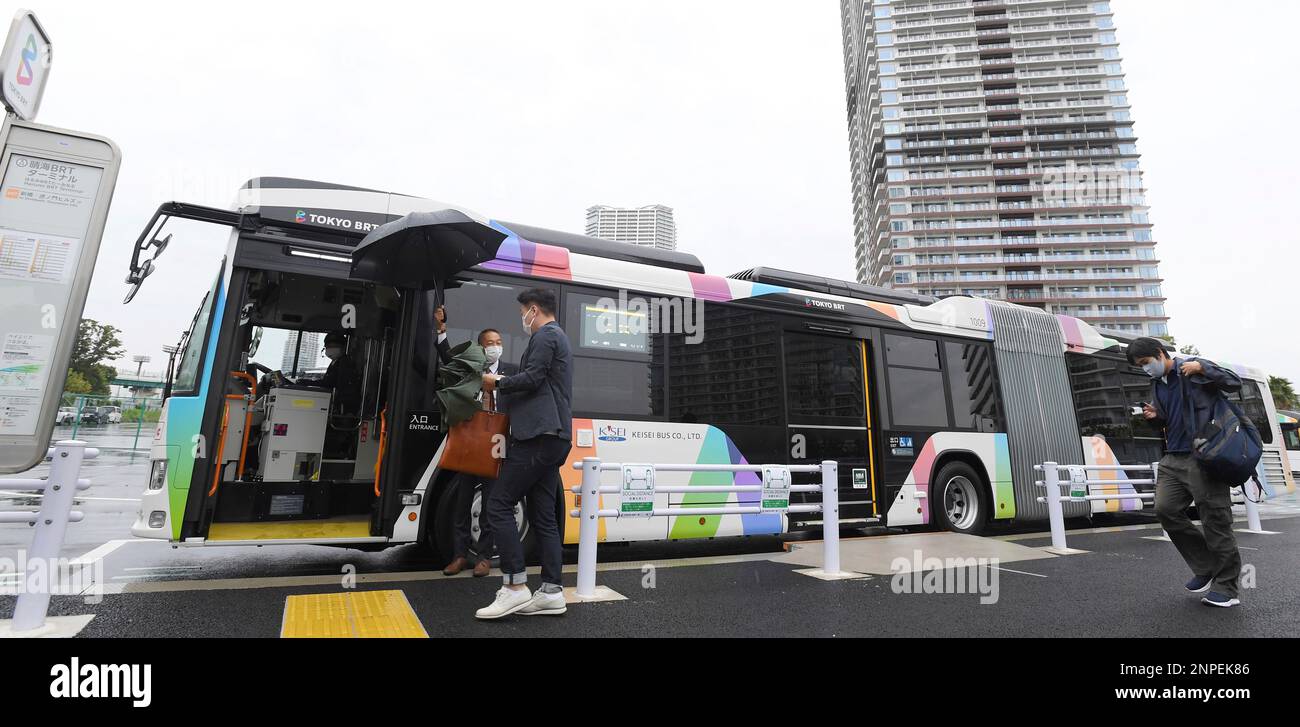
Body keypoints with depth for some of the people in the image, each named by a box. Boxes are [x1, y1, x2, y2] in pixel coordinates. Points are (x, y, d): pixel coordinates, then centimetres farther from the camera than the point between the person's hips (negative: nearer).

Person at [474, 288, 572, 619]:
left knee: (499, 505, -8)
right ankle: (551, 592, 8)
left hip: (538, 436, -10)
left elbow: (532, 378, -17)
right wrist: (503, 387, 20)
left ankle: (515, 587, -6)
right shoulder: (558, 338, 26)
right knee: (543, 516, 7)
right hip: (552, 439, 10)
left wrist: (498, 382, 0)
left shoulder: (545, 336, -5)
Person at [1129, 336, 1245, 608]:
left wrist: (1202, 367, -17)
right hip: (1174, 458, 6)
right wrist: (1156, 416, 3)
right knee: (1165, 509, -5)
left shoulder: (1192, 367, -3)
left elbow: (1235, 383, -5)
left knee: (1215, 519, -1)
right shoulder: (1157, 384, 16)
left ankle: (1226, 588, 10)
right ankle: (1205, 567, 13)